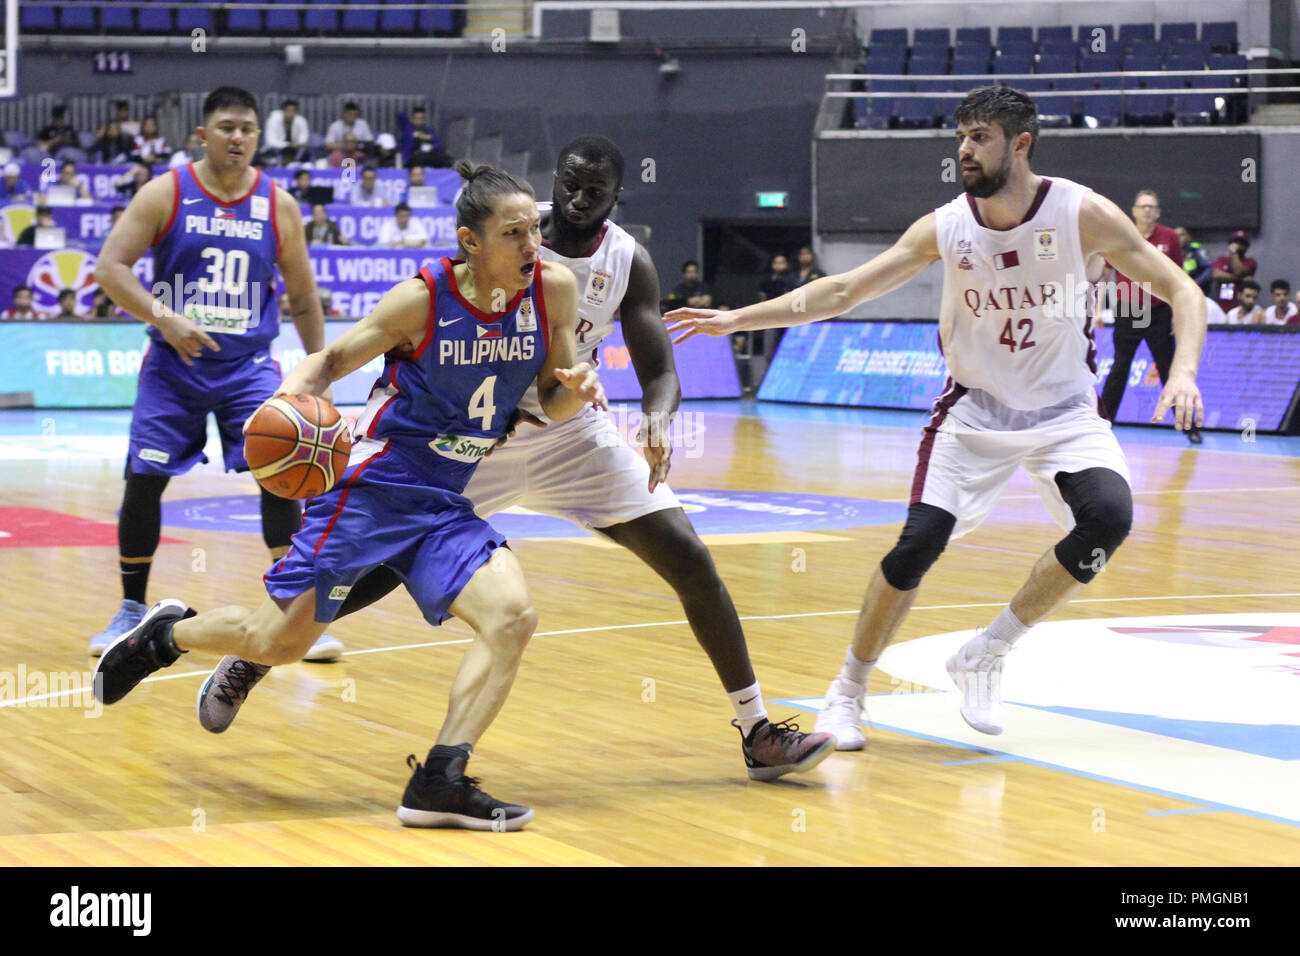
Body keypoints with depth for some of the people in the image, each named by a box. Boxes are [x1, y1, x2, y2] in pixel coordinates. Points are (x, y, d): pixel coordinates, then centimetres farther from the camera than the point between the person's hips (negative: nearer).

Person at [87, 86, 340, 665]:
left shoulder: (278, 206, 2)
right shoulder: (166, 194, -4)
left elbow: (302, 297, 10)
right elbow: (109, 267, -9)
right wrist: (164, 319, -21)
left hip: (249, 365, 1)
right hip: (173, 364, -1)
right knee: (143, 481, -2)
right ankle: (132, 611, 16)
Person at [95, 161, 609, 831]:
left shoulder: (554, 290, -6)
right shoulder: (424, 298, -17)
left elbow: (552, 403, 5)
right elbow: (333, 359, -3)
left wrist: (576, 389, -18)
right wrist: (292, 396, -23)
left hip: (444, 505, 4)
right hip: (374, 486, -4)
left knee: (512, 617, -20)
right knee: (279, 640, 0)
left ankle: (439, 784, -19)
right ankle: (164, 634, 31)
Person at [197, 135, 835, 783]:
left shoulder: (630, 263, -10)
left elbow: (659, 373, -10)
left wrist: (659, 420, -33)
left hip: (571, 432, 2)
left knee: (689, 560, -8)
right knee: (389, 558, -7)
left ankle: (756, 730, 1)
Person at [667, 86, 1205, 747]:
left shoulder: (1082, 214, -14)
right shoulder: (945, 228, -8)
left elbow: (1180, 289, -8)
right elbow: (843, 291, -2)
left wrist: (1183, 370, -25)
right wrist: (737, 318, -8)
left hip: (1064, 412, -1)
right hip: (975, 409, 1)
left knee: (1108, 518, -27)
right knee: (919, 542, -16)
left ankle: (983, 657, -9)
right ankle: (847, 692, 5)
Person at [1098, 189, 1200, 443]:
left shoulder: (1170, 238, -1)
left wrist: (1178, 313, 1)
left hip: (1159, 312, 0)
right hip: (1127, 312, 0)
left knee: (1170, 369, 3)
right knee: (1119, 368, 2)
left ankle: (1189, 426, 8)